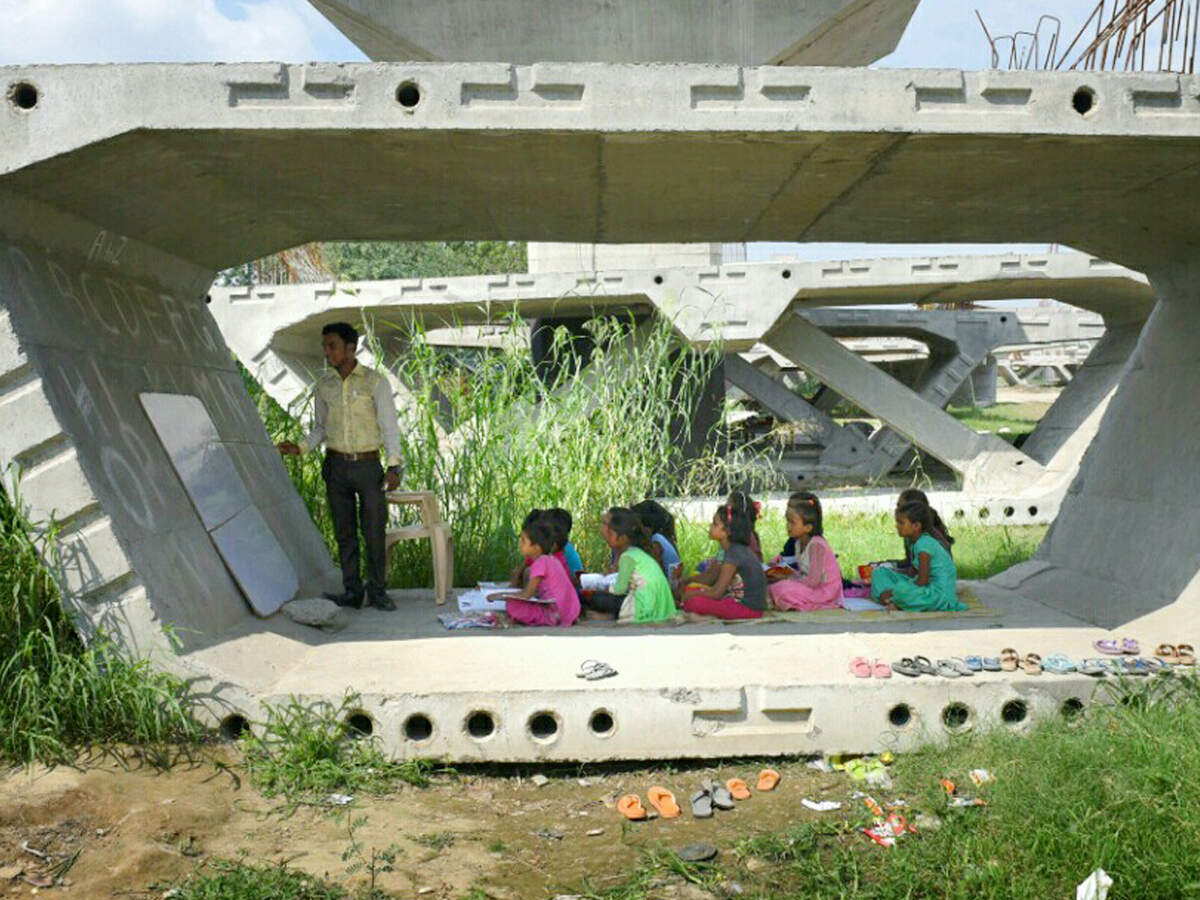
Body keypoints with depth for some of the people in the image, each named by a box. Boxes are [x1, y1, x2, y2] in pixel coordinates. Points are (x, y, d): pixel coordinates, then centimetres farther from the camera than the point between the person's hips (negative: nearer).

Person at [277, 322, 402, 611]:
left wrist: (394, 466, -13)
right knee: (345, 532, 6)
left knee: (374, 531, -2)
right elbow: (321, 428, 15)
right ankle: (352, 592, 13)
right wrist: (300, 448, -3)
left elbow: (389, 425, -5)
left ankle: (377, 592, 9)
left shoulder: (375, 382, -5)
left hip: (368, 465, -3)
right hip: (336, 465, 3)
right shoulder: (323, 386, 6)